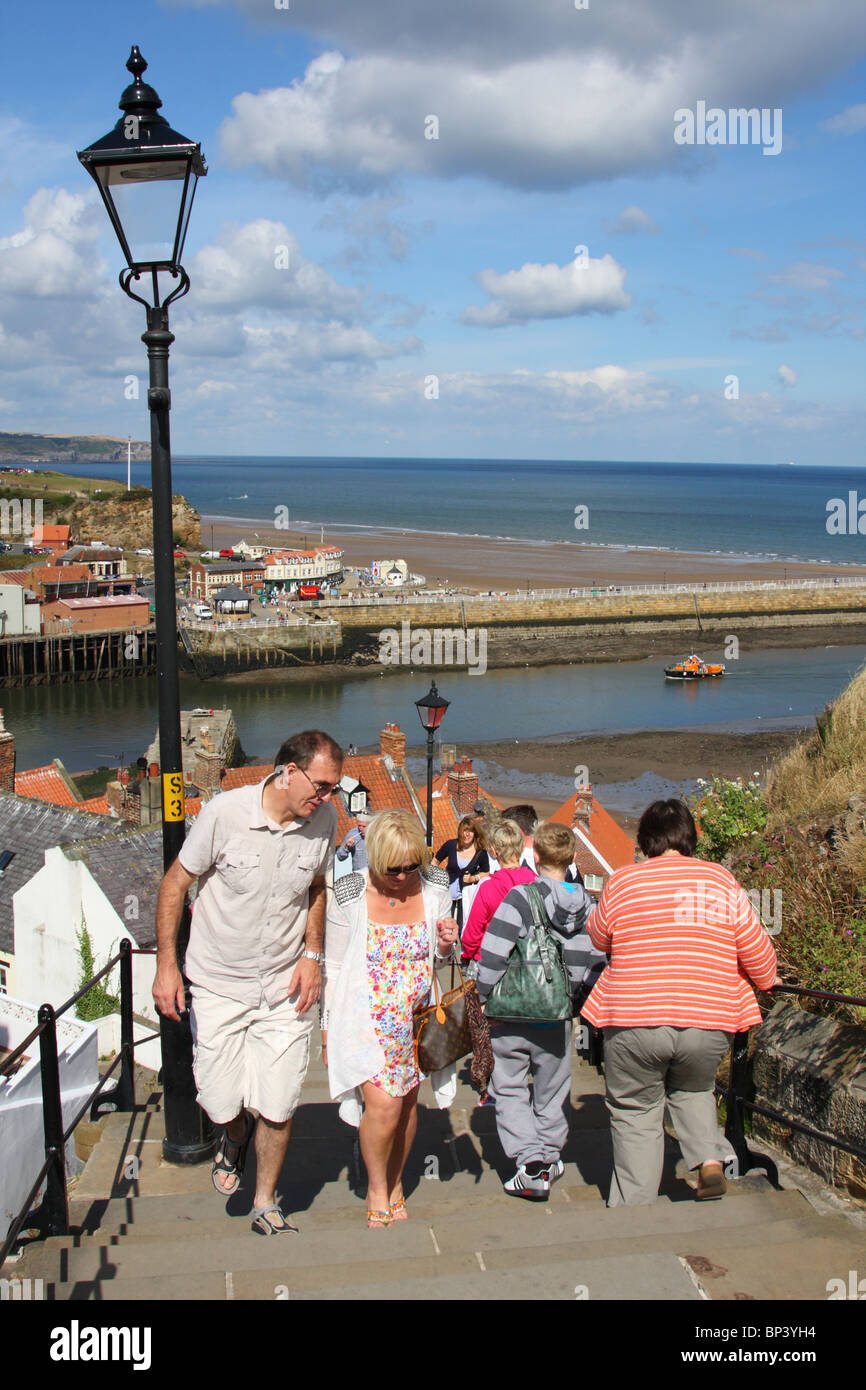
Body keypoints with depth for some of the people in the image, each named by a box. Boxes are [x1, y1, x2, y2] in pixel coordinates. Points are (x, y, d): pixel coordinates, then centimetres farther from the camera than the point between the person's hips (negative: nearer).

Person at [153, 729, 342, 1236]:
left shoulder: (324, 819, -7)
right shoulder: (225, 812, -18)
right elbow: (176, 883, -6)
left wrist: (313, 955, 1)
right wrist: (167, 964, -10)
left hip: (287, 986, 2)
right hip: (218, 984, -2)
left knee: (279, 1107, 3)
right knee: (220, 1100, 3)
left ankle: (266, 1203, 29)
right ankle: (235, 1138, 41)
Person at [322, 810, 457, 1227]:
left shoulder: (434, 888, -4)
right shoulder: (349, 895, -11)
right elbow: (332, 965, 1)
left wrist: (446, 947, -12)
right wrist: (326, 1027, 4)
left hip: (416, 1016, 3)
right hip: (364, 1017, -3)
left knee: (407, 1103, 11)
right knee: (383, 1103, -14)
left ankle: (395, 1184, 35)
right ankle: (376, 1191, 11)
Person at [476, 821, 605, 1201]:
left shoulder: (521, 898, -16)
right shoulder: (587, 905, -1)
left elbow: (492, 956, -18)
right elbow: (596, 963, 3)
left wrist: (489, 1001, -6)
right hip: (557, 1019, 4)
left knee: (509, 1089, 7)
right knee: (552, 1091, 19)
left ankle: (530, 1161, -6)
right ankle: (551, 1159, 30)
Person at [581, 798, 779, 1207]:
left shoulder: (621, 882, 1)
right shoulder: (722, 881, 3)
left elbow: (598, 938, 15)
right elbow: (755, 949, 6)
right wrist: (766, 980, 26)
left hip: (635, 1022, -2)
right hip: (708, 1021, 2)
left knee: (635, 1115, 12)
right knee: (693, 1091, 29)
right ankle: (710, 1159, 7)